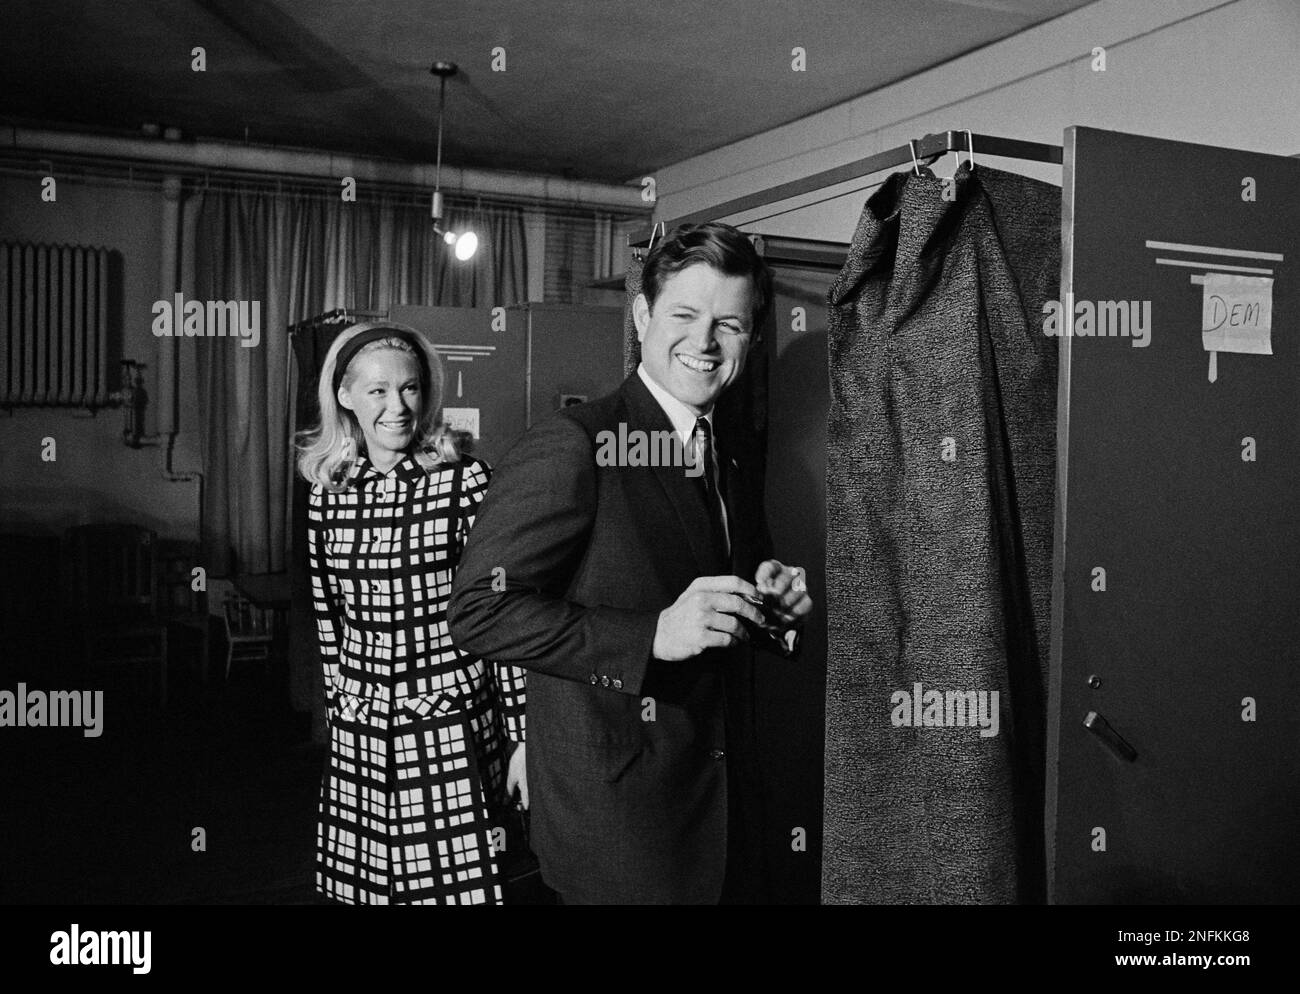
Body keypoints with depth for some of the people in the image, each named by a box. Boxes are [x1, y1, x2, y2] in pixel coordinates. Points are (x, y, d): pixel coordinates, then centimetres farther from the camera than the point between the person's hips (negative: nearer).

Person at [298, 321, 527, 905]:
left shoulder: (466, 481, -7)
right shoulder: (327, 493, 4)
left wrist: (522, 734, -7)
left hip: (453, 729, -3)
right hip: (360, 732, 3)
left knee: (455, 881, 0)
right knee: (368, 885, 8)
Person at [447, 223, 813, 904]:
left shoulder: (734, 460, 10)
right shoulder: (571, 446, -15)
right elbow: (478, 610, -21)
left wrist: (774, 604, -1)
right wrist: (651, 636, -27)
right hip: (614, 816, -7)